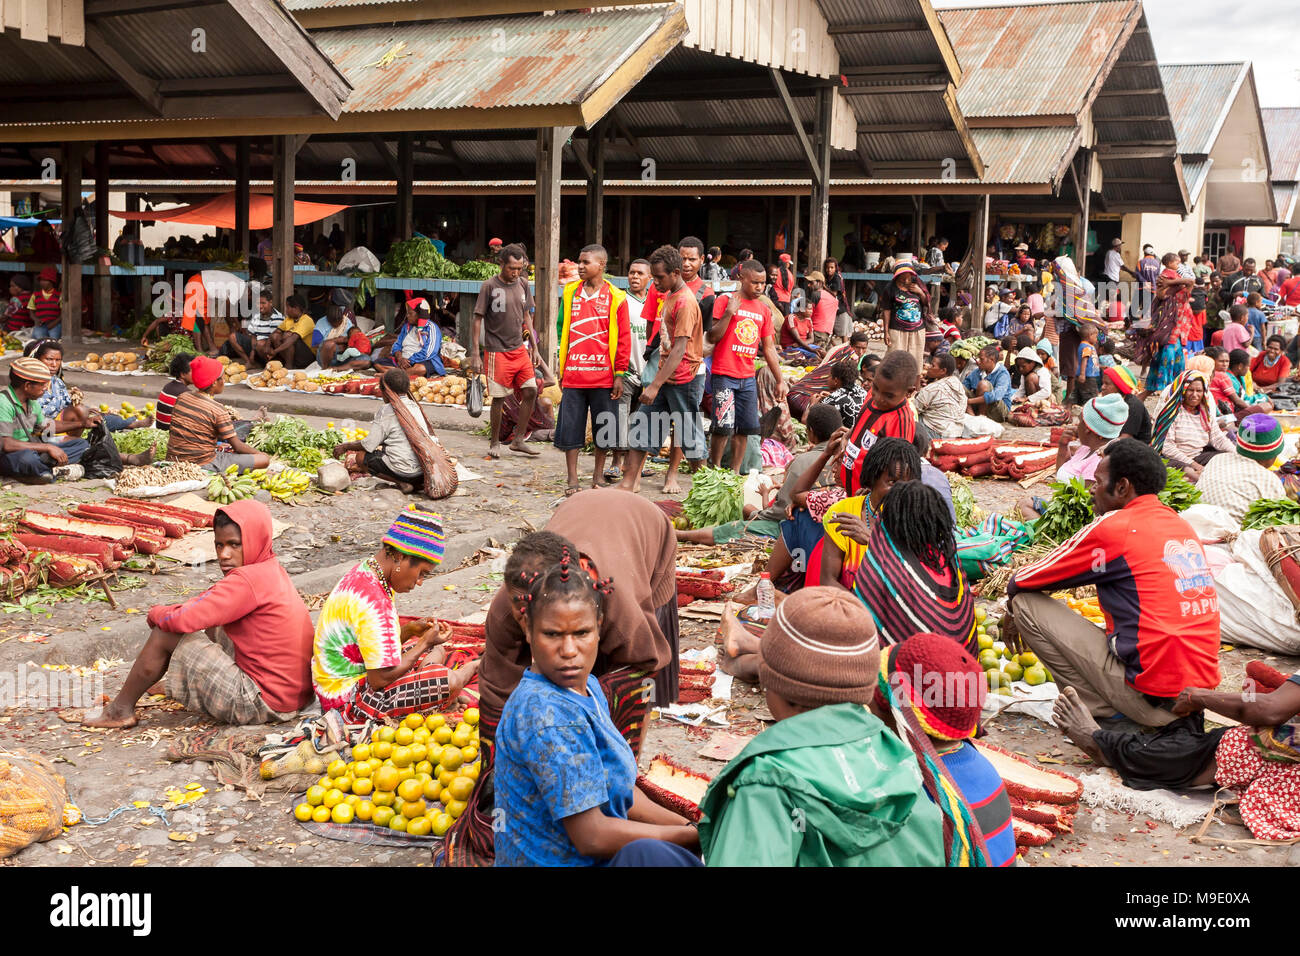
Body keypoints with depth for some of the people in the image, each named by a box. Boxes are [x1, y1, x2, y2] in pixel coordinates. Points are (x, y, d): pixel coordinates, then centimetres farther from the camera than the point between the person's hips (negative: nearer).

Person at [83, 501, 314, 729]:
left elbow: (183, 620, -22)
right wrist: (169, 611, 7)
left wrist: (157, 613, 0)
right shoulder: (271, 568, 9)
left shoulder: (248, 580, -21)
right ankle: (180, 683, 43)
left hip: (264, 704, -9)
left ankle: (121, 710, 15)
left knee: (165, 634, -3)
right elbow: (210, 602, 21)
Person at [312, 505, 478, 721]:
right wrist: (425, 643, -14)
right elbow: (380, 679, -26)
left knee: (437, 651, 22)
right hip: (349, 700, -11)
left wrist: (409, 630, 0)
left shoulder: (362, 572, 3)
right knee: (449, 682, -18)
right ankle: (472, 668, 11)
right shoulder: (373, 602, -29)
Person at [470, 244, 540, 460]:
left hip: (519, 349, 5)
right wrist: (475, 355, -11)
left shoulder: (523, 285, 7)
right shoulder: (489, 286, -9)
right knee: (499, 398, -2)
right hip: (497, 351, -5)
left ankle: (518, 441, 11)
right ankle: (494, 443, 14)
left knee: (531, 391, 0)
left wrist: (534, 346, 16)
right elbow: (478, 320, -7)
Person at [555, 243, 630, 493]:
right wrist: (561, 370, 12)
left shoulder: (615, 297, -1)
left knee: (604, 430, 7)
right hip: (573, 376, 2)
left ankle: (597, 477, 21)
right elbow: (563, 330, 15)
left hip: (603, 376, -2)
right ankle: (572, 480, 11)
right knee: (570, 428, 2)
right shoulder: (570, 292, 8)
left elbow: (623, 338, 0)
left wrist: (619, 375, -4)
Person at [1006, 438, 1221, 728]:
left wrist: (1014, 612, 22)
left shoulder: (1112, 528, -9)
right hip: (1203, 690, 8)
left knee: (1027, 602, -1)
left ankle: (1102, 713, -2)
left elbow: (1020, 584, 0)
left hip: (1153, 699, -8)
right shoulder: (1180, 524, 12)